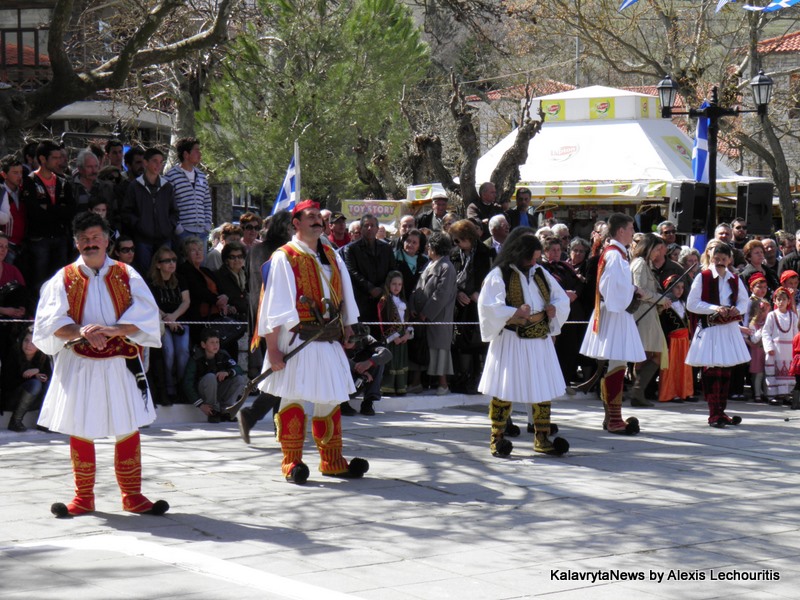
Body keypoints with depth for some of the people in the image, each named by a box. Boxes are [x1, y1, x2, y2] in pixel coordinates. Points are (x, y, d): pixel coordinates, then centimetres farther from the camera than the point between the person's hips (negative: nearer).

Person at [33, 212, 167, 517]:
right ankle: (83, 498, 14)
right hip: (78, 366, 0)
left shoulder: (126, 275, 5)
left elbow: (145, 315, -6)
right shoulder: (64, 278, 3)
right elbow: (52, 320, -7)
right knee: (80, 432, 3)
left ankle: (132, 497, 12)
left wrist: (111, 330, -21)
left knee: (128, 431, 2)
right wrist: (81, 331, -25)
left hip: (120, 366, 0)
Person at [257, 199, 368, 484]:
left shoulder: (331, 256, 14)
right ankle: (292, 463, 5)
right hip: (296, 340, -6)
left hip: (329, 341, 6)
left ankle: (332, 461, 20)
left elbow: (345, 296, 21)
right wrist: (273, 349, -14)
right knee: (293, 398, -3)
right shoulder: (284, 258, -5)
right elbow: (274, 306, -9)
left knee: (329, 400, 11)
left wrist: (347, 330, 16)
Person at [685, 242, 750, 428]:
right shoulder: (703, 278, -5)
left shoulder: (735, 280, 8)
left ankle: (721, 412, 17)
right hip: (710, 329, -5)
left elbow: (744, 301, 17)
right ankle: (714, 414, -5)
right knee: (712, 370, -9)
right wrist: (714, 308, -18)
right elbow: (691, 304, -8)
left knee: (726, 371, 9)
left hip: (730, 329, 5)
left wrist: (738, 309, -6)